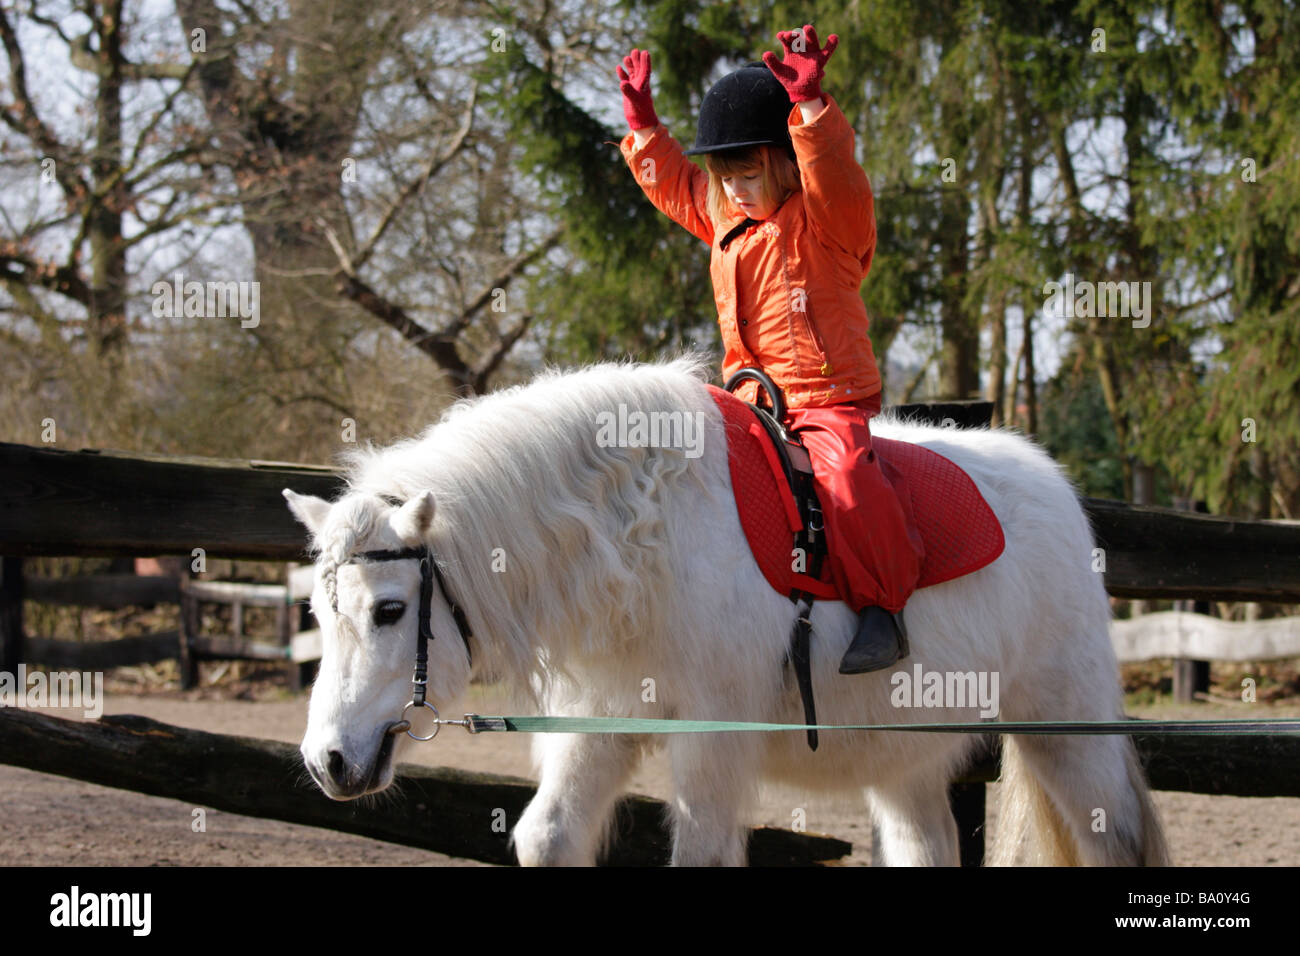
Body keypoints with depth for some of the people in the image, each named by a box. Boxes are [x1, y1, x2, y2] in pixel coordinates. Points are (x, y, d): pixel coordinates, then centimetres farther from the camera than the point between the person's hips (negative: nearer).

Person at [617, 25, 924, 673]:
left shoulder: (828, 222, -6)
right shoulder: (725, 222, 16)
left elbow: (833, 173, -27)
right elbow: (674, 186, 32)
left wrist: (810, 103, -38)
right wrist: (644, 127, 26)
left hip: (828, 401, -8)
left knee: (845, 479, -33)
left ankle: (881, 610, -25)